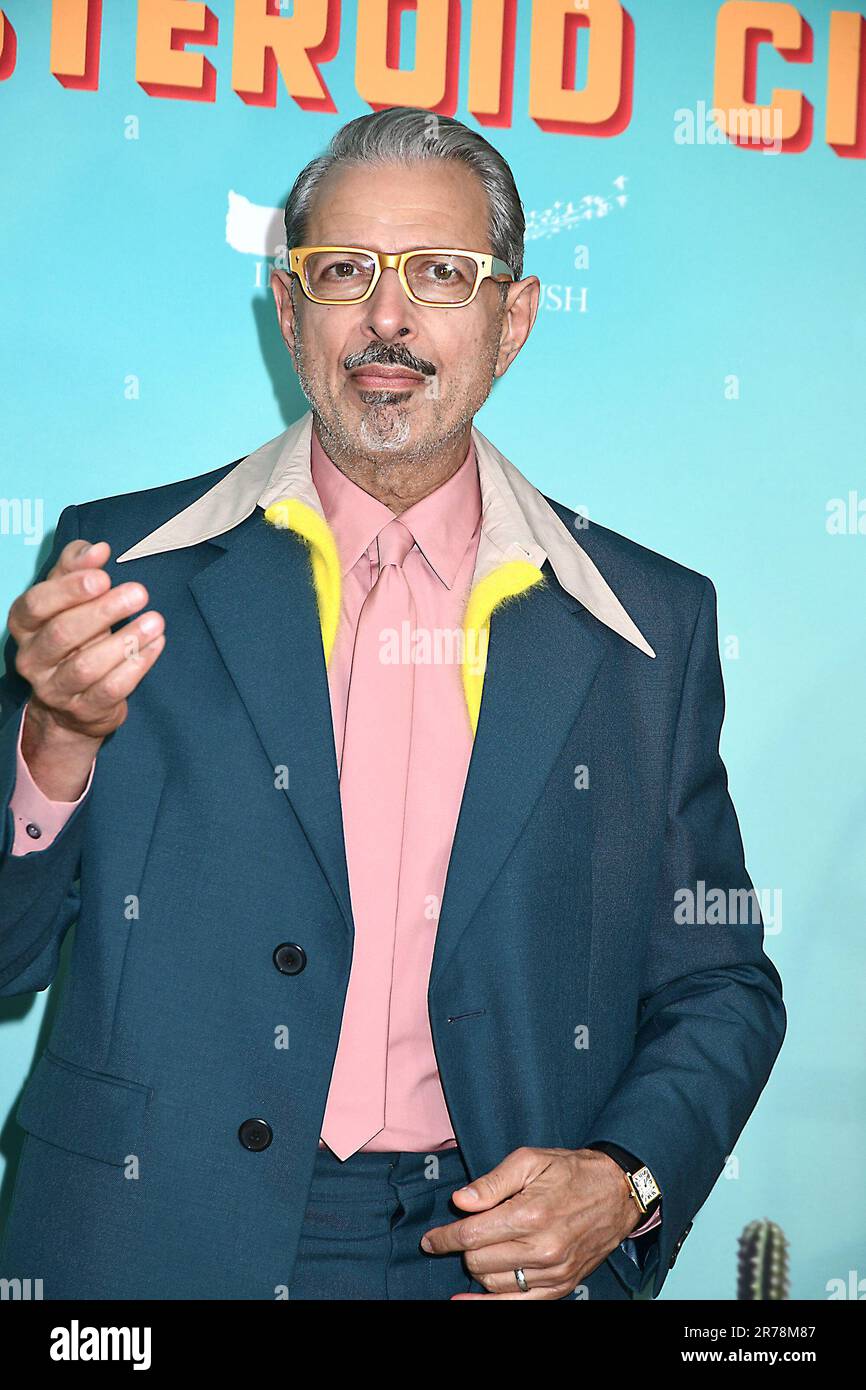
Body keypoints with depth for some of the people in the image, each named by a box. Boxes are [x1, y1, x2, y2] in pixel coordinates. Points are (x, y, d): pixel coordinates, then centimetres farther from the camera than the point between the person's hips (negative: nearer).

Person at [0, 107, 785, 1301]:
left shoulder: (651, 621, 0)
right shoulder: (127, 565, -2)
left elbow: (716, 986, 7)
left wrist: (629, 1183, -10)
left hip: (507, 1256, 1)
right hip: (162, 1248, 0)